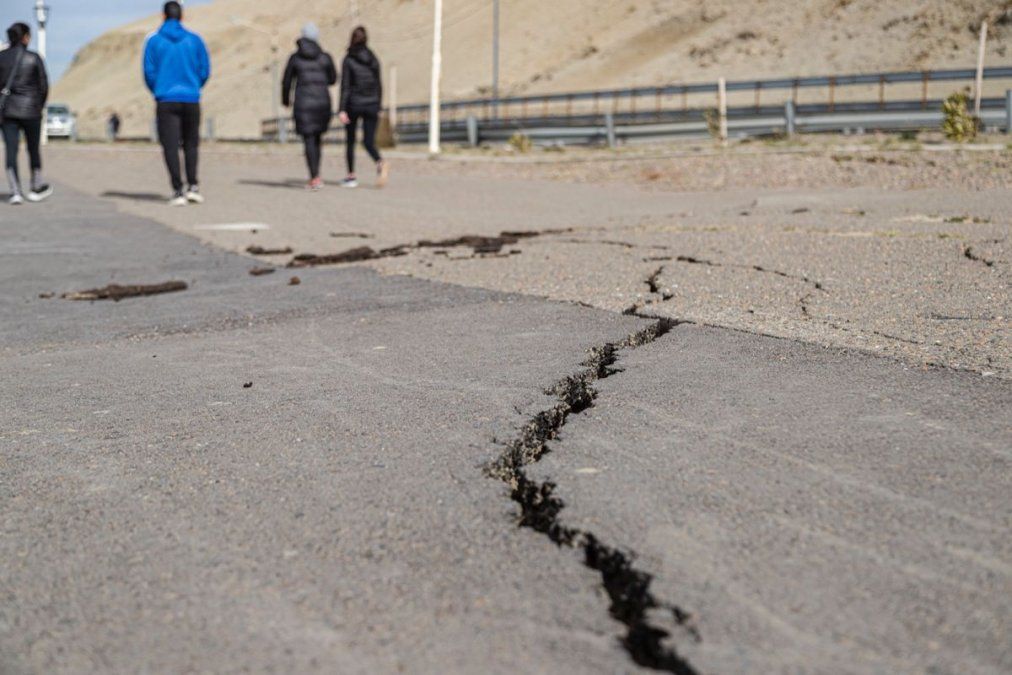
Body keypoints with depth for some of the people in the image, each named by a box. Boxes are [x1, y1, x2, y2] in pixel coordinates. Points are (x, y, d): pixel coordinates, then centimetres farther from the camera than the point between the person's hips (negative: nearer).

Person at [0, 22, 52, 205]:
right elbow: (43, 86, -3)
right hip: (30, 109, -2)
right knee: (34, 149, 13)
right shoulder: (34, 58, -6)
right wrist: (40, 107, 11)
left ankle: (15, 192, -6)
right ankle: (37, 188, 25)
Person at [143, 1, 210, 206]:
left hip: (166, 100, -1)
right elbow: (205, 71, 4)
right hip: (191, 100, 1)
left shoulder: (154, 41, 1)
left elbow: (149, 72, 0)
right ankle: (192, 186, 3)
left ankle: (178, 191, -7)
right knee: (191, 143, 15)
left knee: (171, 146, 0)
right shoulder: (194, 40, 3)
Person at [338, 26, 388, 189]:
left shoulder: (348, 60, -6)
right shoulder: (373, 59, 5)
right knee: (369, 142, 6)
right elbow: (379, 85, 8)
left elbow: (345, 86, -11)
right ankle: (381, 164, -22)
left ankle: (351, 176, 16)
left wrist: (342, 110, -11)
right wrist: (378, 107, 15)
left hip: (354, 104, -3)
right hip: (371, 104, 3)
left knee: (350, 140, 14)